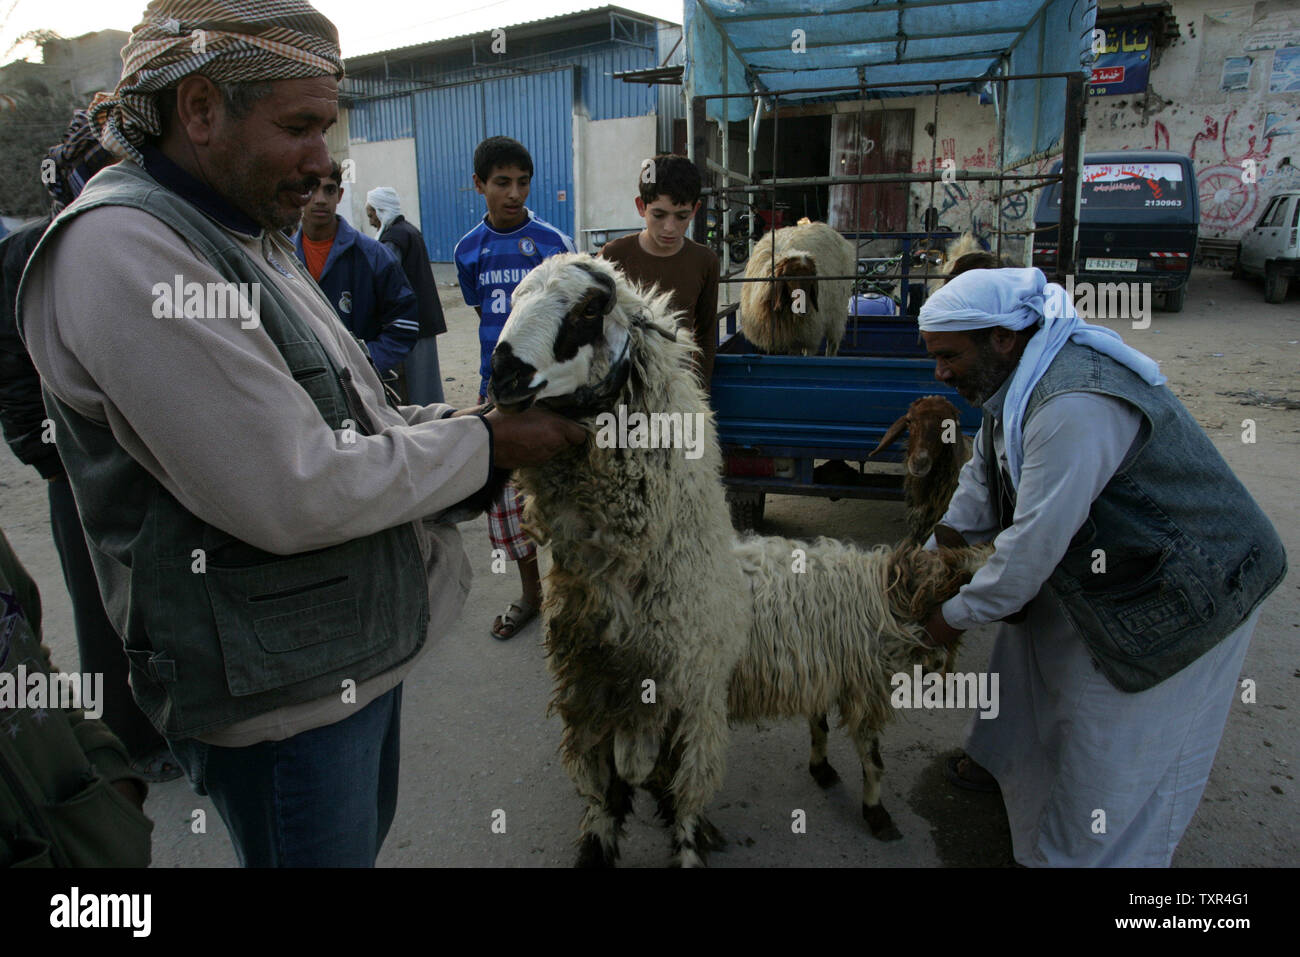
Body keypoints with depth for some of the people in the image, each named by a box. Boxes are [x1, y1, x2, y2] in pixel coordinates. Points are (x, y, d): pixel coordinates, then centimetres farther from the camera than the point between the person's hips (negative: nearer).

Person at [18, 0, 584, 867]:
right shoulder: (120, 249, -21)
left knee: (366, 836, 27)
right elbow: (291, 496, -28)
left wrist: (468, 419, -1)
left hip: (365, 647, 10)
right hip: (277, 689, -9)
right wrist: (484, 444, -17)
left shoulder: (250, 240, 12)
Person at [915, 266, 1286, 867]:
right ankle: (1004, 762, 48)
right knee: (1032, 649, 24)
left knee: (1118, 754, 3)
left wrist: (955, 615, -18)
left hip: (1183, 591, -10)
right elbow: (984, 480, 8)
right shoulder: (1018, 378, -3)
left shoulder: (1075, 405, -35)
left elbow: (1035, 543, -31)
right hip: (1104, 565, 10)